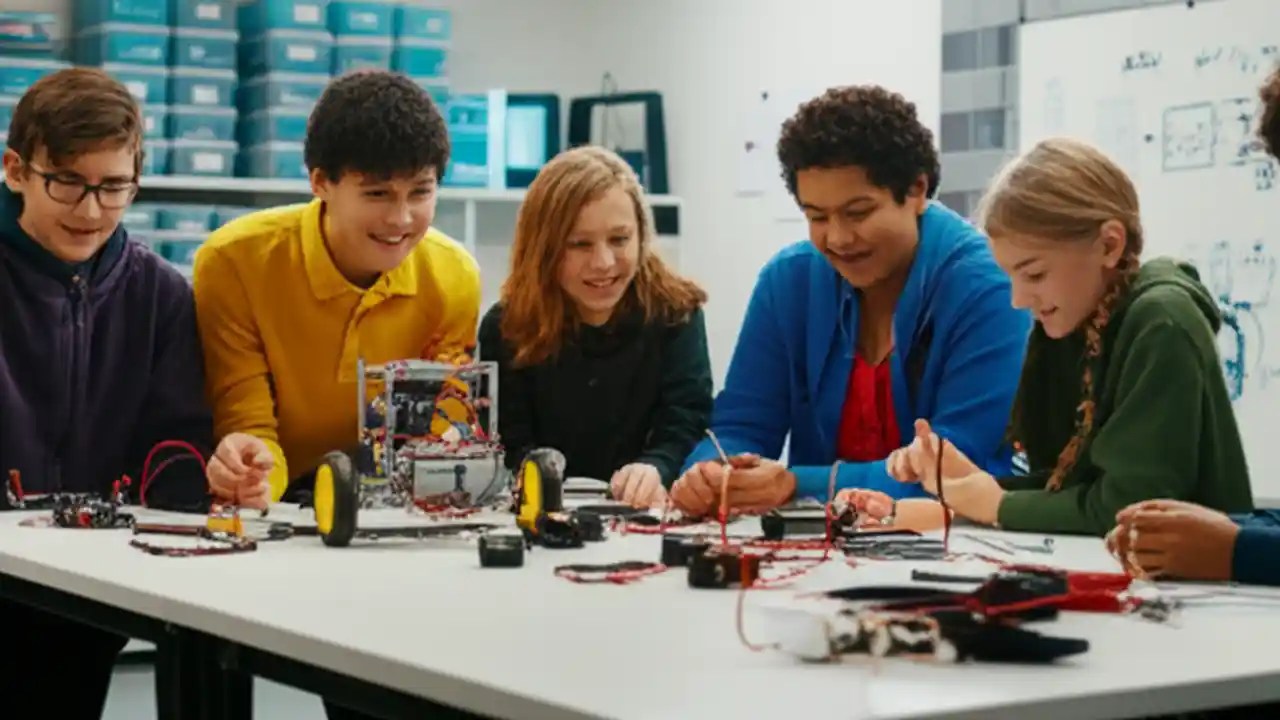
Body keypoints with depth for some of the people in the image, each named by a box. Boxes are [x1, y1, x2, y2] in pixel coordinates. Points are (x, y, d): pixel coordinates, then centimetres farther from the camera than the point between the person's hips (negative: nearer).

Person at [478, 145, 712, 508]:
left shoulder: (675, 313, -1)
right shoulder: (506, 328, -1)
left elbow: (686, 427, -10)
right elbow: (511, 449, -5)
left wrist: (655, 471, -31)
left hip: (649, 515, 0)